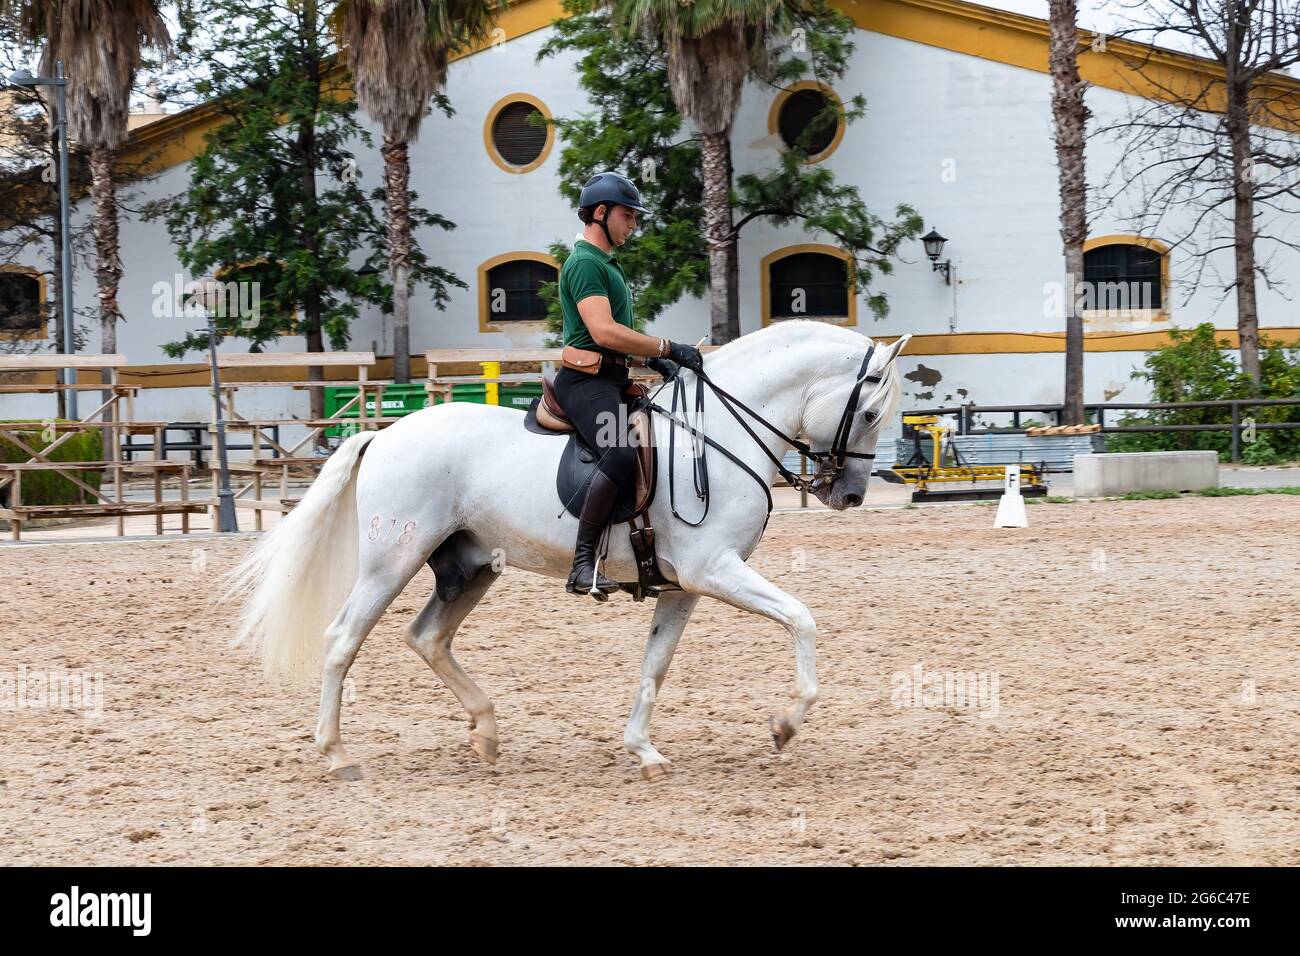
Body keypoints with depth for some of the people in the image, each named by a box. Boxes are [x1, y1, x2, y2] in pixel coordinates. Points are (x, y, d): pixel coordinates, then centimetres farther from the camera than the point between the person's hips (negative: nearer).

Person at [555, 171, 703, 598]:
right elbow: (603, 331, -23)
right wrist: (667, 349, -19)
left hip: (614, 379, 11)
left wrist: (652, 358, 16)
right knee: (622, 454, -33)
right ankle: (583, 563, -33)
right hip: (586, 380, -11)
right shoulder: (585, 263, -11)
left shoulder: (609, 264, 23)